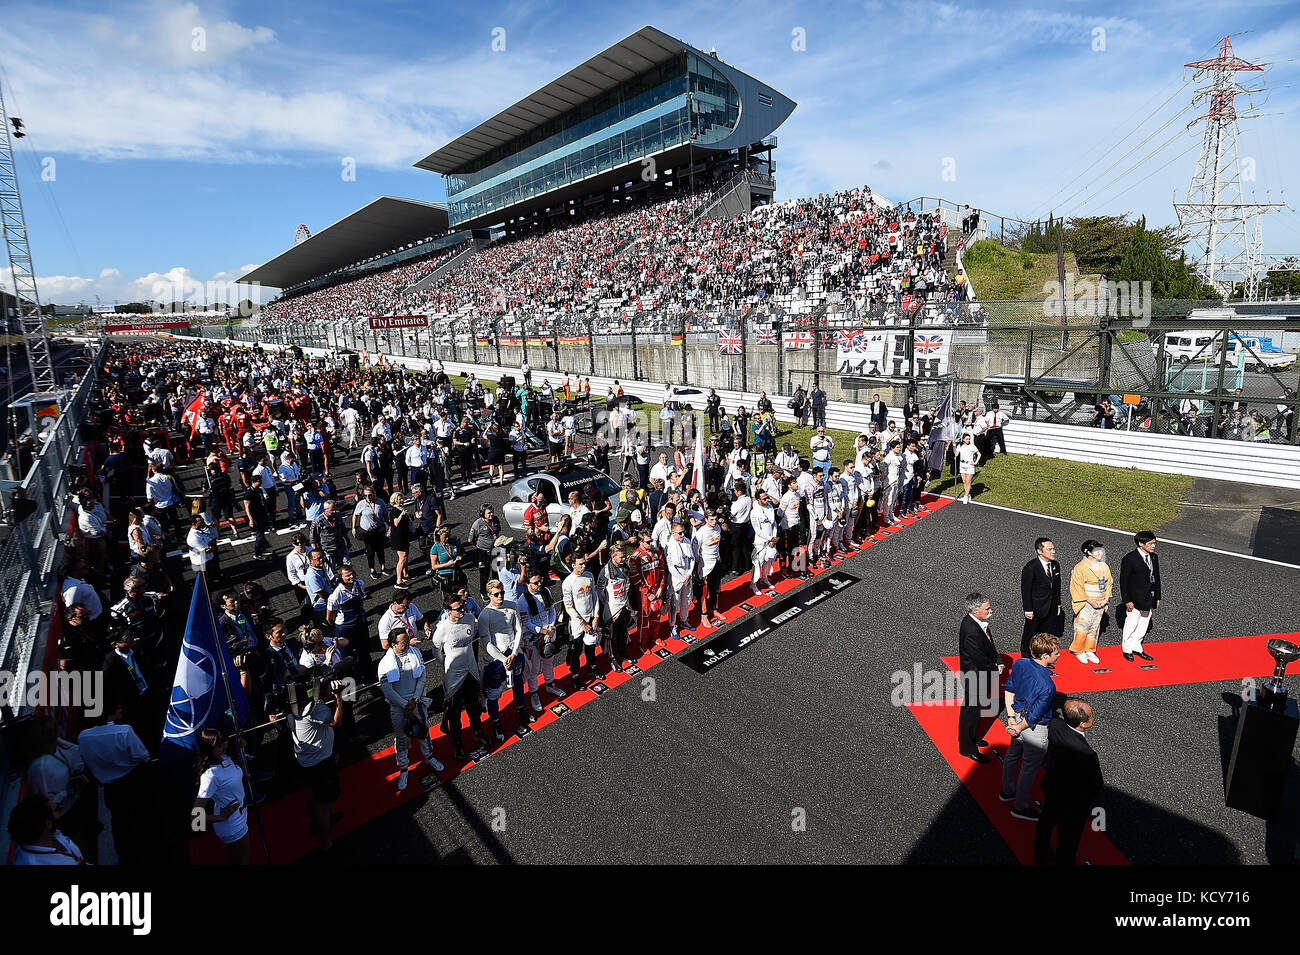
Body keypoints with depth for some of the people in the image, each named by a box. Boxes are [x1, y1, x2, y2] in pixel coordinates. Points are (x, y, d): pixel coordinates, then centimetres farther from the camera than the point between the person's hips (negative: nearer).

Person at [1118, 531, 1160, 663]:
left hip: (1149, 600, 6)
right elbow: (1124, 581, -14)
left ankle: (1136, 647, 32)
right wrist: (1127, 601, -15)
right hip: (1135, 600, -6)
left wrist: (1157, 597, 13)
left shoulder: (1154, 558, 5)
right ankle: (1127, 649, 23)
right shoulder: (1129, 559, -16)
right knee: (1131, 625, 6)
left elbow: (1156, 578, 13)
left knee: (1143, 625, 15)